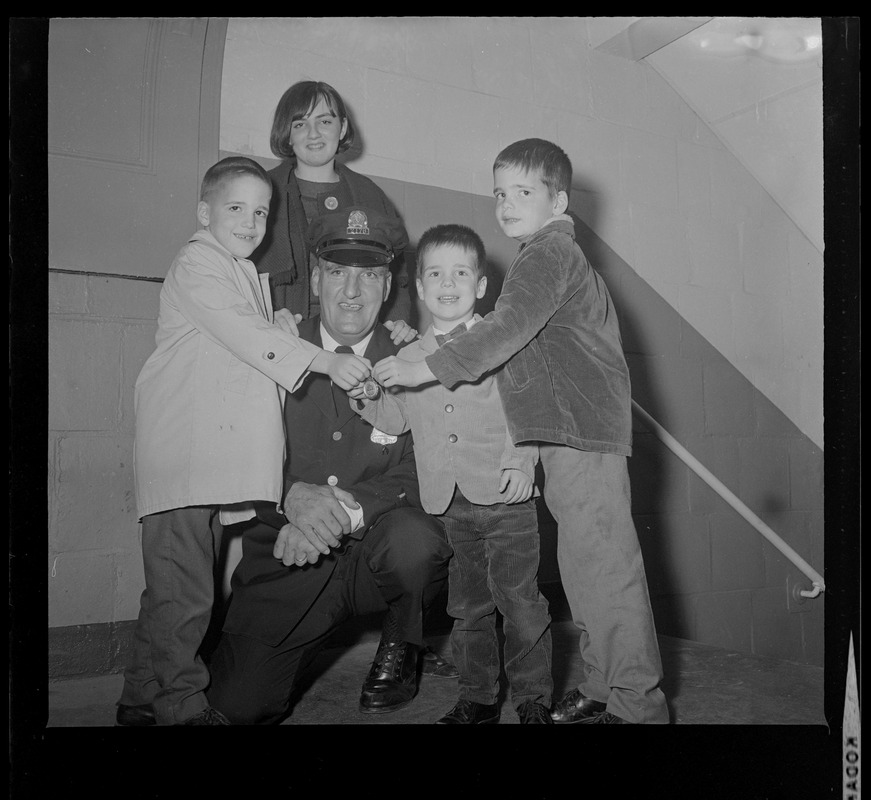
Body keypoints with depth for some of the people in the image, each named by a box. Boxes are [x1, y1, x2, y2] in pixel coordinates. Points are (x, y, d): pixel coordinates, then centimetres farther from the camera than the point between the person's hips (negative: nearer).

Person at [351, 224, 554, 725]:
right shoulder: (409, 357, 12)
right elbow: (397, 419, 16)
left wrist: (521, 460, -12)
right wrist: (369, 399, -2)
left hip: (504, 495, -3)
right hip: (448, 503, 4)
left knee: (520, 599, 0)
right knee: (468, 606, 13)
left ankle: (534, 699, 17)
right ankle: (479, 698, 27)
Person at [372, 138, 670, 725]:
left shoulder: (547, 252, -7)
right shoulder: (556, 253, 25)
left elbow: (509, 329, -20)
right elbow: (524, 340, 25)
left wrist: (426, 369, -20)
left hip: (582, 427, -11)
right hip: (571, 432, 11)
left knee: (604, 564, -7)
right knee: (584, 565, 13)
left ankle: (637, 704, 3)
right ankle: (604, 688, 24)